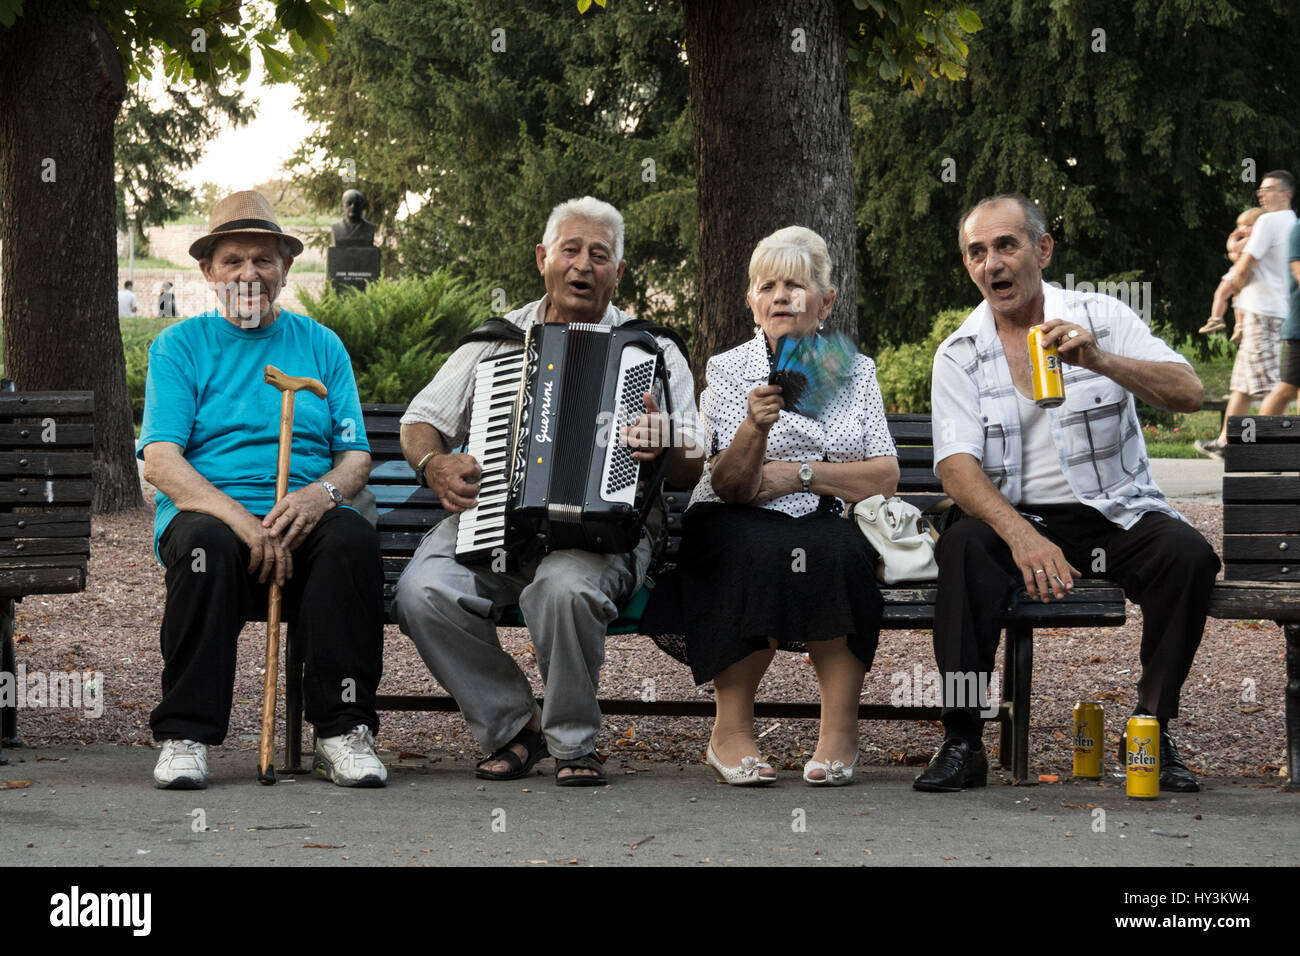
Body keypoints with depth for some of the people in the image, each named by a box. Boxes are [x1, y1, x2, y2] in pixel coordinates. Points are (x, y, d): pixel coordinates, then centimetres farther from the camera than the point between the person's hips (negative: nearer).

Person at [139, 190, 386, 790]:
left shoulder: (320, 345, 17)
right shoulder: (179, 346, 10)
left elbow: (356, 458, 11)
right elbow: (160, 463, -3)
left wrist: (322, 493, -14)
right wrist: (239, 517, -20)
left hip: (305, 520, 2)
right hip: (210, 511, -2)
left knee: (352, 537, -32)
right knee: (206, 541, -37)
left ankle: (344, 730, -27)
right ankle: (185, 737, -29)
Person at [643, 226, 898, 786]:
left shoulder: (855, 372, 12)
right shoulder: (727, 371, 3)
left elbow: (885, 477, 2)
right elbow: (729, 487, -9)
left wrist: (798, 473, -8)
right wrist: (755, 428, -28)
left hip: (826, 530, 2)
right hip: (734, 533, -2)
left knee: (834, 552, -33)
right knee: (766, 554, -36)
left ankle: (839, 734, -28)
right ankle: (731, 733, -26)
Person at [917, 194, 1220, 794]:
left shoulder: (1101, 318, 1)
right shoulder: (958, 356, 3)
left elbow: (1188, 394, -12)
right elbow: (957, 466, -11)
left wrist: (1099, 360, -31)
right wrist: (1021, 535, -30)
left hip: (1115, 515, 0)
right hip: (1013, 517, 0)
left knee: (1188, 555, -28)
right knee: (963, 547, -31)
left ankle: (1153, 730, -14)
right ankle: (962, 744, -26)